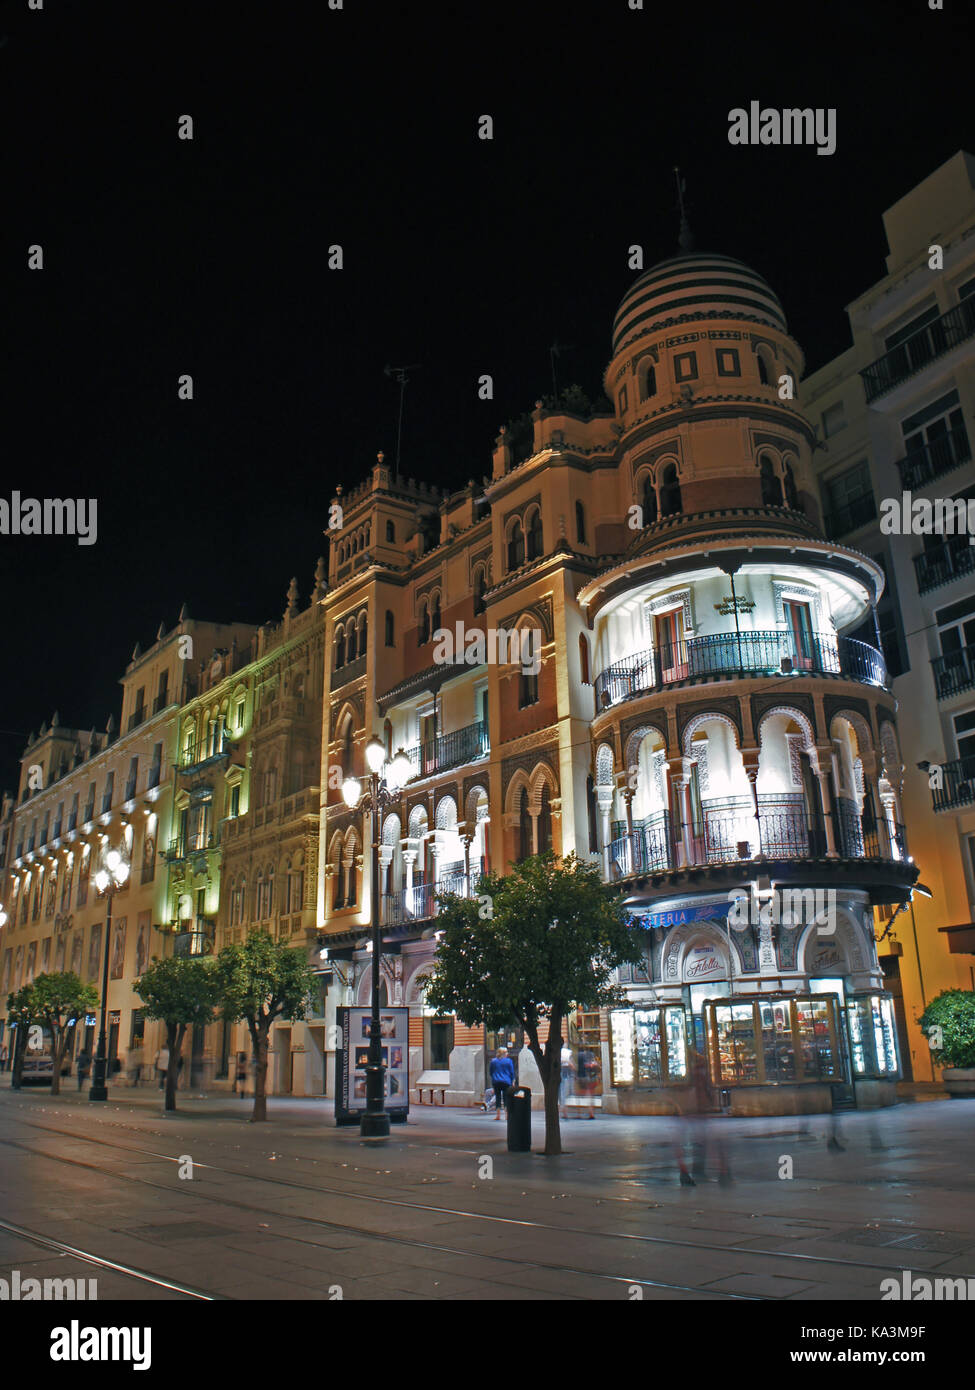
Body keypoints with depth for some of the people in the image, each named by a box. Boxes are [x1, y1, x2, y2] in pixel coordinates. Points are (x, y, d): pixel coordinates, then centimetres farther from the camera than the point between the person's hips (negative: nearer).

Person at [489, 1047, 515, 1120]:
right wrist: (512, 1081, 13)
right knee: (506, 1098, 3)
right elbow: (512, 1072, 3)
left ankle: (498, 1115, 5)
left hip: (496, 1082, 2)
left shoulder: (493, 1061, 4)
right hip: (506, 1082, -2)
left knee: (498, 1098, 6)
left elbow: (490, 1072, 12)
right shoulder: (509, 1061, -2)